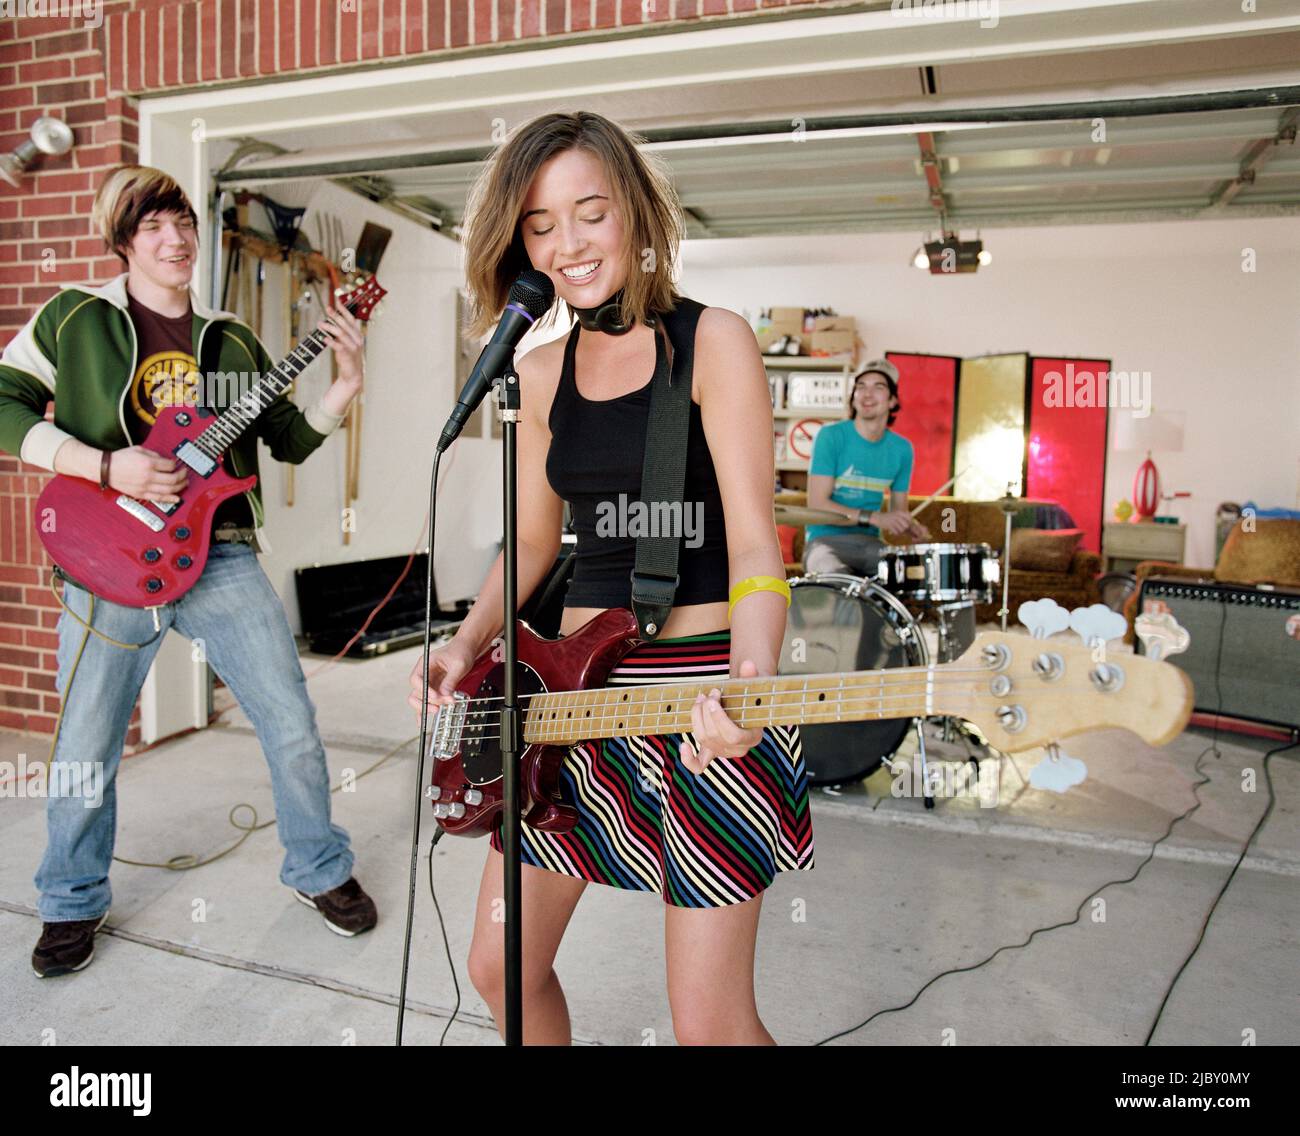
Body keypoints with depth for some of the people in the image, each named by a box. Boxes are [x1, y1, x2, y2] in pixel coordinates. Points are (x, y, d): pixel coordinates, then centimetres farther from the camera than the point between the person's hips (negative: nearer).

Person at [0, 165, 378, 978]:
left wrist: (348, 386, -3)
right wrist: (107, 467, -14)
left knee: (293, 723, 1)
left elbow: (291, 440, 13)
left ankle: (318, 870, 24)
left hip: (221, 555, 2)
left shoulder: (229, 339, 13)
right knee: (85, 752, 7)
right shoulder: (76, 317, 5)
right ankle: (74, 903, 34)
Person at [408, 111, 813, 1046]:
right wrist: (466, 648, 0)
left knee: (710, 1023, 2)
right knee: (502, 968, 16)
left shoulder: (712, 340, -6)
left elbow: (753, 544, -12)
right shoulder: (543, 371, 10)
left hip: (699, 695, -5)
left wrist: (751, 681, -30)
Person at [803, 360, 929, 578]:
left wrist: (912, 527, -8)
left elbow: (898, 509, 16)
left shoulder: (902, 448, 7)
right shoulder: (831, 436, -8)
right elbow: (817, 504, -14)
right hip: (827, 540, -5)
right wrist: (874, 517, -22)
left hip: (871, 544, 6)